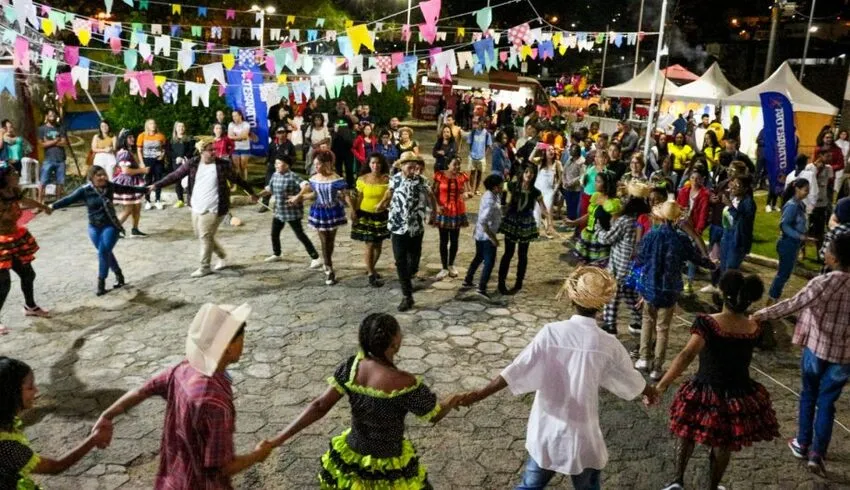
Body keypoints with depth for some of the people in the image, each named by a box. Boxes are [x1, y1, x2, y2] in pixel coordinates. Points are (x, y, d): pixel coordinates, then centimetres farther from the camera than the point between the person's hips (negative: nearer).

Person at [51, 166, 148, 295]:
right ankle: (119, 275, 32)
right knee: (106, 253, 11)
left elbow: (127, 189, 7)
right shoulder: (84, 190, -8)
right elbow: (68, 199, -13)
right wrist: (52, 206, -25)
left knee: (103, 252, -12)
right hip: (94, 227, 1)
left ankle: (101, 283, -3)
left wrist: (145, 190, 14)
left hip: (110, 225, -1)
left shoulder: (110, 186, -4)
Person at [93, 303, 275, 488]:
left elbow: (142, 391, 4)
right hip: (201, 485, -7)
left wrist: (106, 417, 20)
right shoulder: (214, 402, -35)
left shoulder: (184, 369, -12)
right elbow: (222, 466, -27)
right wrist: (257, 455, -9)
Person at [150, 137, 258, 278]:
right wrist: (156, 185, -3)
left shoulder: (223, 165, -6)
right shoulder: (192, 164, 0)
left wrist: (251, 192, 12)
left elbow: (237, 179, 5)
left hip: (213, 208, -5)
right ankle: (222, 255, 34)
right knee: (200, 235, 15)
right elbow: (175, 176, 3)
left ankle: (204, 267, 9)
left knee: (205, 237, -5)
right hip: (196, 207, 5)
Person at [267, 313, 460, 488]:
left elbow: (319, 406, -17)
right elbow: (435, 415, -14)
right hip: (386, 471, -5)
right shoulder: (404, 384, -30)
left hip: (350, 457, 5)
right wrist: (452, 401, 9)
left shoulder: (351, 367, -16)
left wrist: (278, 439, -12)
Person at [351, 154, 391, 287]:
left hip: (381, 215, 2)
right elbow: (358, 198, -1)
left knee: (378, 245, 14)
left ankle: (371, 268, 38)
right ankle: (371, 276, 7)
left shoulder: (387, 179, -7)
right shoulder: (362, 179, -8)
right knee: (370, 245, -2)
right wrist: (354, 212, -4)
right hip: (365, 215, -2)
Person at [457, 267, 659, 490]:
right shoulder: (607, 344, -13)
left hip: (545, 431, 1)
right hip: (582, 435, -1)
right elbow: (631, 380, 5)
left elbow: (516, 371, -18)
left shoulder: (551, 332, -15)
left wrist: (478, 395, -12)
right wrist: (650, 391, 27)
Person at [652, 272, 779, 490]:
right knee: (723, 445, 24)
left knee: (687, 432, 24)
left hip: (705, 393, -3)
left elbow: (687, 355, -34)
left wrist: (661, 386, -37)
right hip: (739, 397, 3)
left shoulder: (708, 323, -22)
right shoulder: (754, 329, -9)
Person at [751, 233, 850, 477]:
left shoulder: (824, 282, -18)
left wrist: (763, 314, -26)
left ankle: (802, 444, 28)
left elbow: (794, 304, -27)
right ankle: (817, 454, 9)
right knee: (827, 403, 10)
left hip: (816, 348, -2)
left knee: (809, 395, 18)